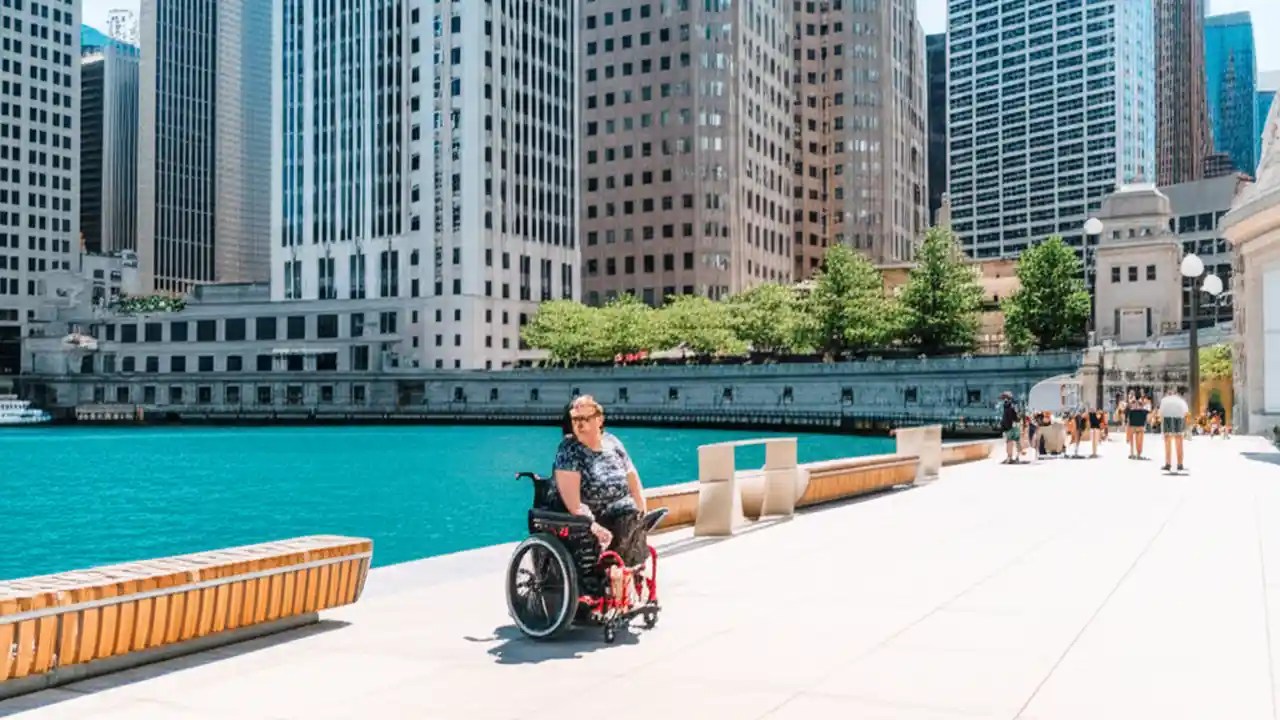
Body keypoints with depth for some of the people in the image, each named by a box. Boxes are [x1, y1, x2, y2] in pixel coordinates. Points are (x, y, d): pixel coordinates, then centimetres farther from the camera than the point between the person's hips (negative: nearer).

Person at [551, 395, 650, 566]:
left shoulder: (612, 443, 8)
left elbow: (635, 485, 13)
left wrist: (641, 518, 2)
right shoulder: (568, 450, -8)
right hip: (593, 519, -5)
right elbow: (572, 501, -18)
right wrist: (593, 526, -26)